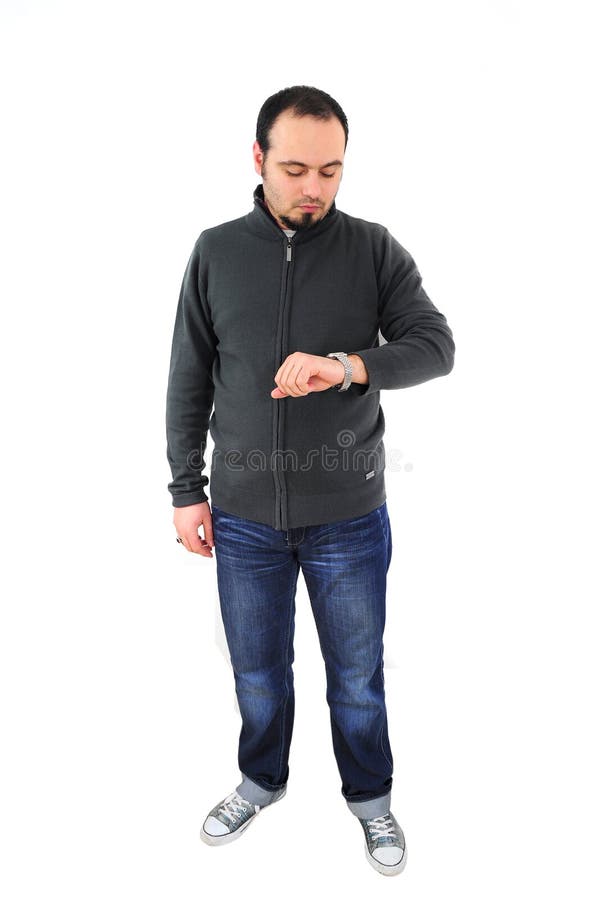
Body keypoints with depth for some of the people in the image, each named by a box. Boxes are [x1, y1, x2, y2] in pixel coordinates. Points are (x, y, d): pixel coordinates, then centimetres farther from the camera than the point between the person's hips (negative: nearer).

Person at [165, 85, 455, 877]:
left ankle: (370, 796, 42)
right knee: (257, 670, 19)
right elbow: (188, 381, 3)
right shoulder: (216, 252, 1)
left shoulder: (374, 249, -2)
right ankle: (261, 781, 47)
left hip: (348, 516, -1)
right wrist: (187, 489, 2)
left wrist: (348, 365, -27)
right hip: (244, 516, 2)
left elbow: (437, 345, -9)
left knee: (358, 676, 15)